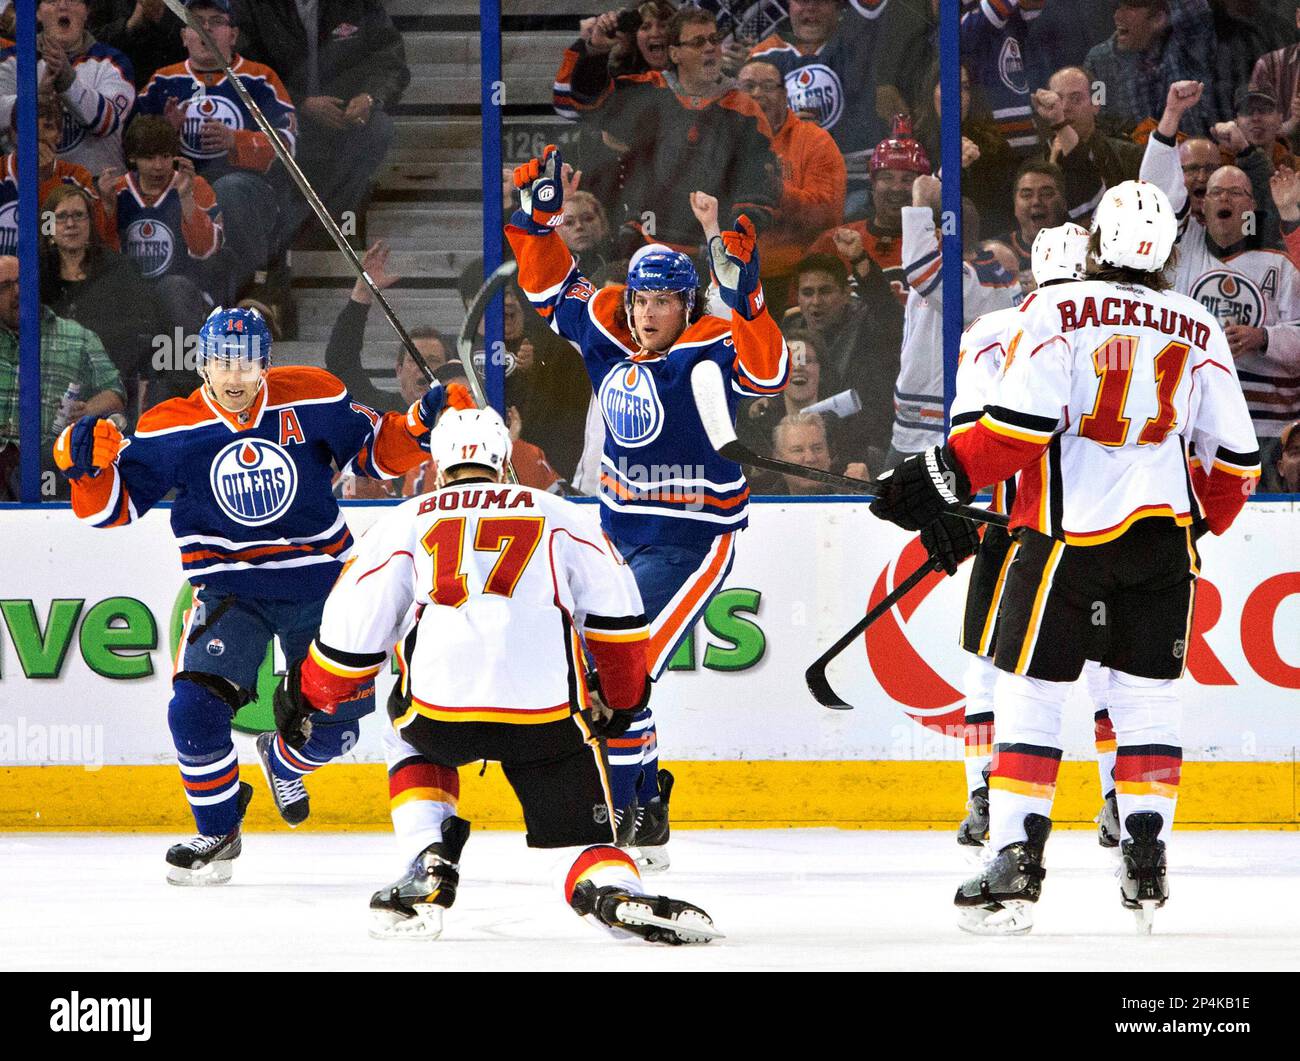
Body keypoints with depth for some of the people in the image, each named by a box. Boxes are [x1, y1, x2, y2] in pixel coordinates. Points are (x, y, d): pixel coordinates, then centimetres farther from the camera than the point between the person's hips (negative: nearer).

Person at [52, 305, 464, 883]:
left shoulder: (314, 399, -7)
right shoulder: (170, 431, -10)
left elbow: (375, 449, 6)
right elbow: (115, 504, -6)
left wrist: (424, 423, -12)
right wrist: (87, 465, -25)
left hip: (320, 581, 2)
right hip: (229, 590, -2)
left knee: (342, 714, 5)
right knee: (195, 708, -20)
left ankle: (283, 761, 41)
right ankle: (218, 831, 3)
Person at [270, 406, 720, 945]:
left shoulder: (405, 522, 21)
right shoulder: (557, 515, 23)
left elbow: (350, 631, 20)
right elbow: (615, 611, 18)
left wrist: (305, 698, 35)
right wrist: (620, 697, 31)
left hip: (440, 710, 0)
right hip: (549, 712, 0)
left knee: (410, 738, 35)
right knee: (582, 831, 10)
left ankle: (428, 866, 15)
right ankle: (615, 893, -25)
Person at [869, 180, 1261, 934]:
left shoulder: (1058, 311, -6)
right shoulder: (1200, 331, 7)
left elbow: (1019, 425, -16)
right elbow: (1235, 456, 11)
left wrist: (943, 479, -8)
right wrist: (1206, 524, 27)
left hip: (1070, 533, -4)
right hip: (1165, 534, 4)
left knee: (1030, 693, 2)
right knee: (1148, 696, 12)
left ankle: (1017, 867, -5)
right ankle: (1146, 864, 6)